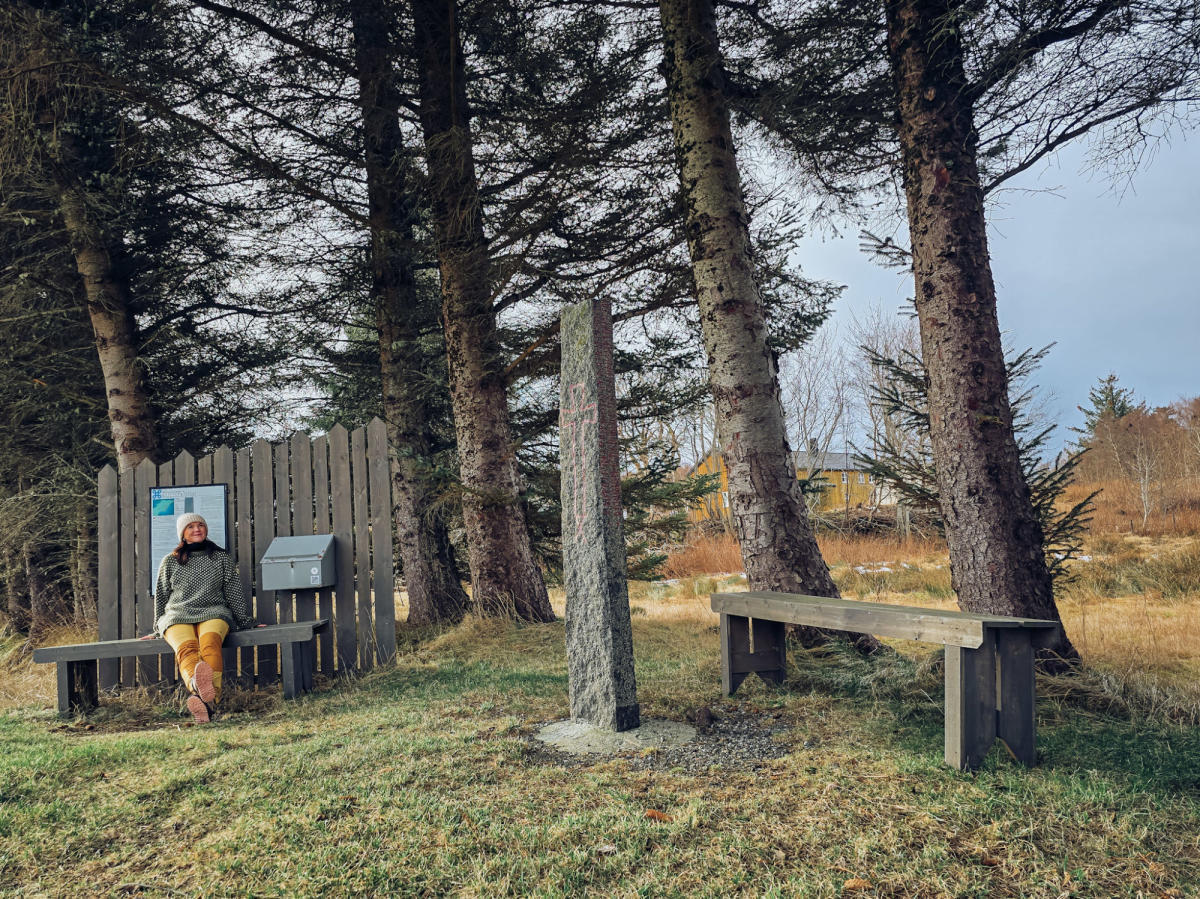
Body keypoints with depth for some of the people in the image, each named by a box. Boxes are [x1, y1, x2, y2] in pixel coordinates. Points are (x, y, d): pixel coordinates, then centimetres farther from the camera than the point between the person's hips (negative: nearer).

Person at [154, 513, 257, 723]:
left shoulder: (221, 558, 20)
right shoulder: (170, 561, 20)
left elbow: (234, 593, 21)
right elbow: (161, 596, 26)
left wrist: (246, 621, 18)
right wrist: (158, 628, 24)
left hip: (213, 612, -1)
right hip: (178, 615, 1)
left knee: (210, 643, -38)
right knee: (186, 649, -36)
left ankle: (209, 701, -64)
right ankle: (198, 686, -68)